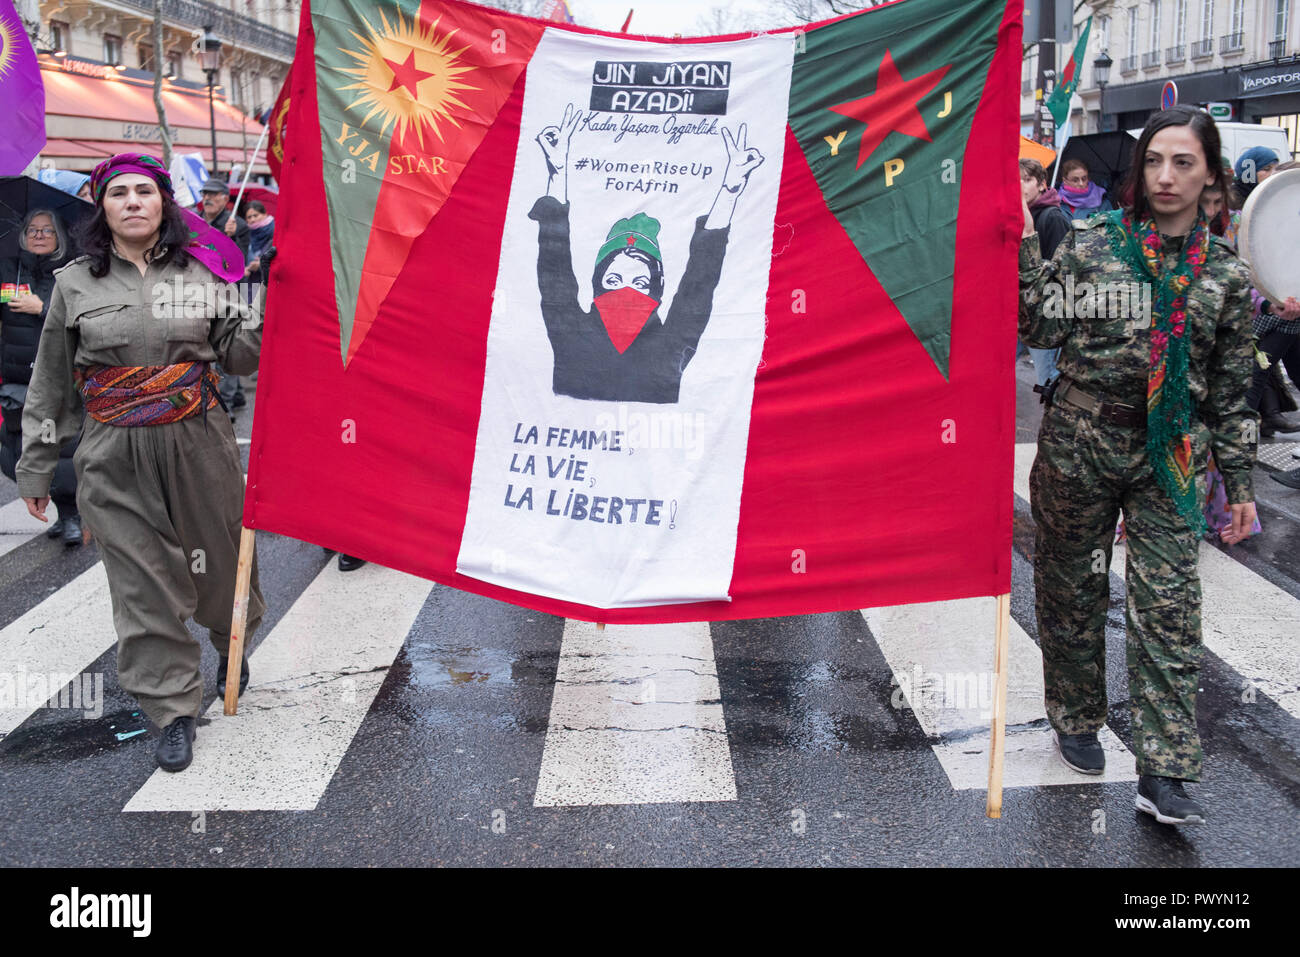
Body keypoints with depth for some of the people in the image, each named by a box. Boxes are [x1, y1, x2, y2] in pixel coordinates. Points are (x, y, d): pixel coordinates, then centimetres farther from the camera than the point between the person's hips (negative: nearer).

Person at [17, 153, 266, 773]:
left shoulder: (200, 271, 3)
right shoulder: (74, 283, 3)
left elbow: (237, 353, 2)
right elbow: (51, 383, 8)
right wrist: (36, 467, 11)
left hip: (198, 447, 1)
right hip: (115, 462, 0)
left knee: (221, 558, 12)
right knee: (143, 583, 1)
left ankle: (232, 645, 45)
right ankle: (173, 710, 14)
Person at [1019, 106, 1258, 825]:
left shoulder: (1227, 273, 5)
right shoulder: (1089, 244, 1)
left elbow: (1231, 386, 8)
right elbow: (1040, 327, -7)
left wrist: (1239, 482, 8)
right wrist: (1025, 246, -14)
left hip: (1171, 455, 1)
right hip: (1079, 443, 0)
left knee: (1168, 608, -5)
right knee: (1073, 591, 11)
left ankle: (1163, 773, -2)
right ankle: (1076, 720, 32)